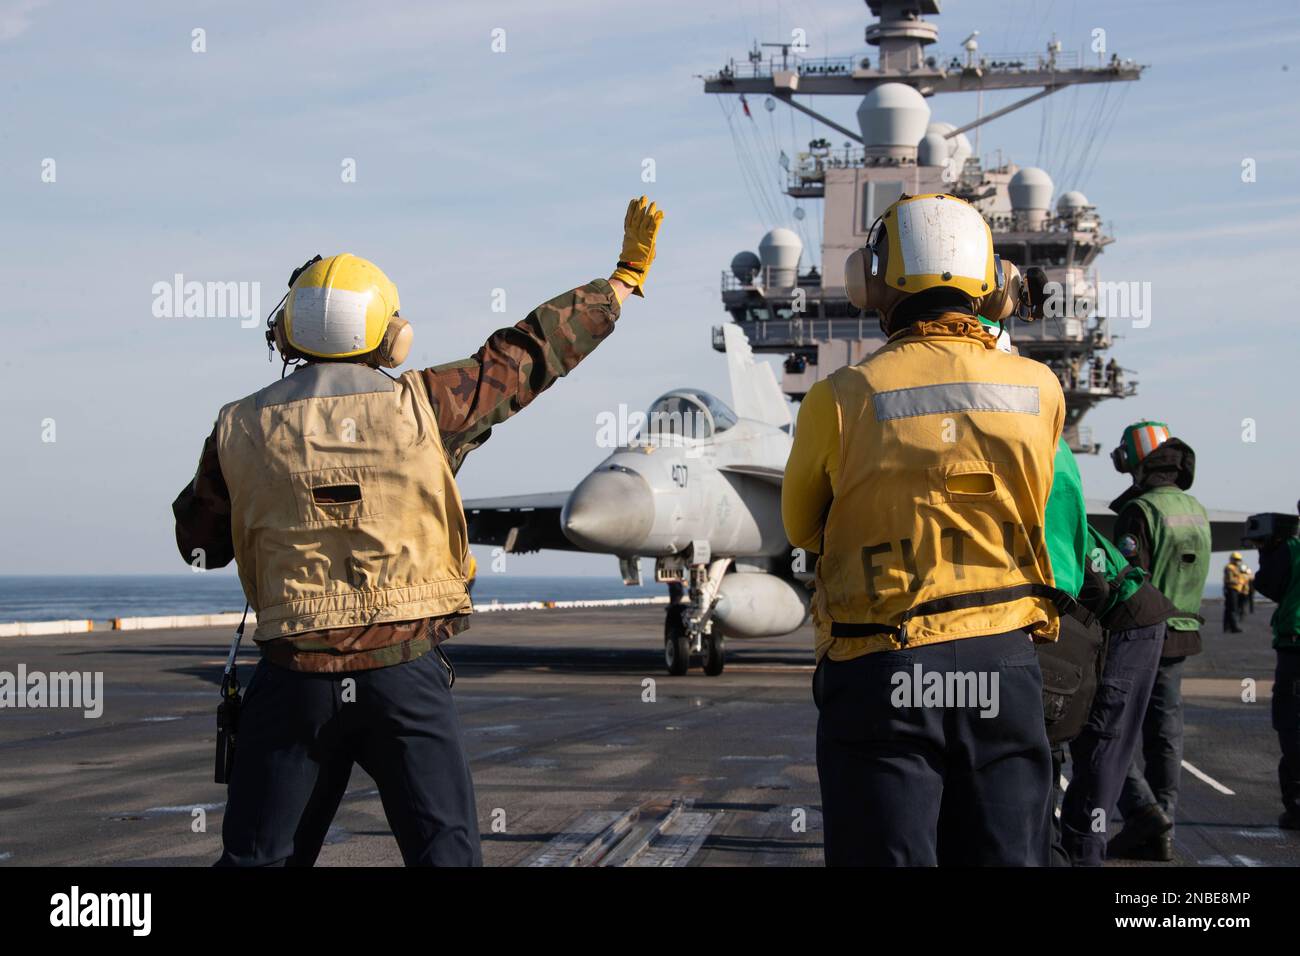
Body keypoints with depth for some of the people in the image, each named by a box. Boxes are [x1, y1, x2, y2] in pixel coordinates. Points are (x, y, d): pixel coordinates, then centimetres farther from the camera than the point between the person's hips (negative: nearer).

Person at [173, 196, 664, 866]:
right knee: (445, 853, 4)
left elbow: (199, 540, 14)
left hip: (295, 680, 1)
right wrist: (625, 277, 17)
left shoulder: (241, 431, 0)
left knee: (258, 857, 10)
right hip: (407, 675, -1)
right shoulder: (421, 405, -4)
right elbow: (528, 355, 5)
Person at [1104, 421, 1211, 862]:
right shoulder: (1197, 512, 10)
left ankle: (1142, 807, -13)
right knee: (1164, 733, 9)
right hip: (1181, 634, 7)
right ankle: (1160, 834, 9)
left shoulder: (1140, 511, -16)